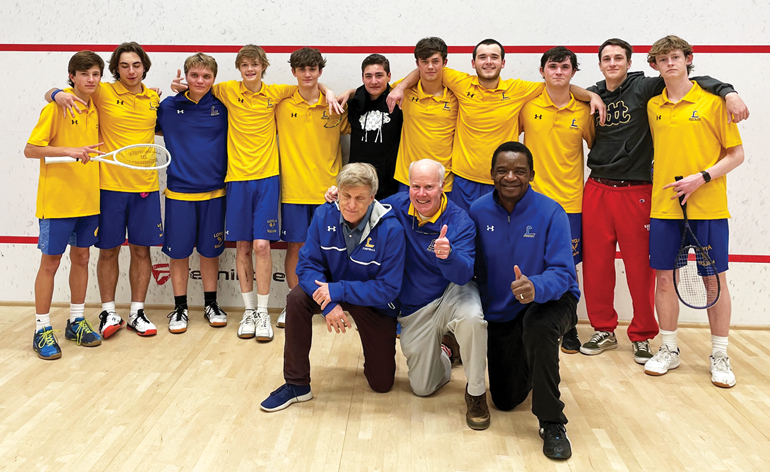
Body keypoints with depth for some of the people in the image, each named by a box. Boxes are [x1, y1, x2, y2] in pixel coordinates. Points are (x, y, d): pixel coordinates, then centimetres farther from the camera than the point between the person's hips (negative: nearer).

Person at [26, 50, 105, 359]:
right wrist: (69, 150, -24)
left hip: (88, 199, 6)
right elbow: (30, 150, -12)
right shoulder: (57, 105, -10)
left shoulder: (96, 108, 8)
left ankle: (76, 322, 25)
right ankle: (42, 331, 10)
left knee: (81, 257, 12)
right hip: (58, 200, -6)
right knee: (50, 262, 1)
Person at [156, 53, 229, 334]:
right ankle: (180, 308, 19)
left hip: (213, 191, 0)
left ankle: (211, 304, 25)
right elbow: (154, 129, 16)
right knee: (178, 251, 5)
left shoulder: (223, 108, 1)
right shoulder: (169, 107, 1)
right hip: (178, 191, 0)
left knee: (210, 250, 10)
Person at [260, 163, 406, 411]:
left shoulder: (390, 229, -27)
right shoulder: (324, 216, -17)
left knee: (382, 383, -1)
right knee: (297, 298, -30)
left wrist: (338, 291, -33)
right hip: (332, 289, 3)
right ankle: (297, 384, -14)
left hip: (374, 302, -2)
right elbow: (307, 265, -15)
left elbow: (388, 289, -25)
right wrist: (328, 303, -33)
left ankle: (381, 348, 37)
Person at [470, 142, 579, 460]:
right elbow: (475, 269, 0)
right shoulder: (478, 211, -7)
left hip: (550, 300, -3)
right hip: (500, 313, 4)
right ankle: (529, 362, 42)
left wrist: (536, 287, -45)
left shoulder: (550, 213, -18)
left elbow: (562, 273, -24)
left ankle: (552, 423, -24)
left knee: (537, 324, -41)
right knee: (505, 401, 5)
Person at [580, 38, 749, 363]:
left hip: (636, 192, -3)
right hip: (596, 190, 3)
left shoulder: (644, 88, -1)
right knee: (596, 266, 6)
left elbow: (694, 80, -4)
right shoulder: (591, 96, 9)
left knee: (641, 268, 2)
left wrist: (728, 92, -18)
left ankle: (642, 336, 17)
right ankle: (604, 330, 22)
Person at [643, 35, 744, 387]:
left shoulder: (712, 101, -3)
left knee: (714, 278, 3)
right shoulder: (653, 106, 8)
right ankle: (669, 349, 21)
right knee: (664, 276, 6)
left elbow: (736, 154, -3)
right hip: (663, 207, 3)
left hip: (707, 207, -3)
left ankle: (719, 356, 16)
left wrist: (702, 178, -15)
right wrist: (654, 194, 9)